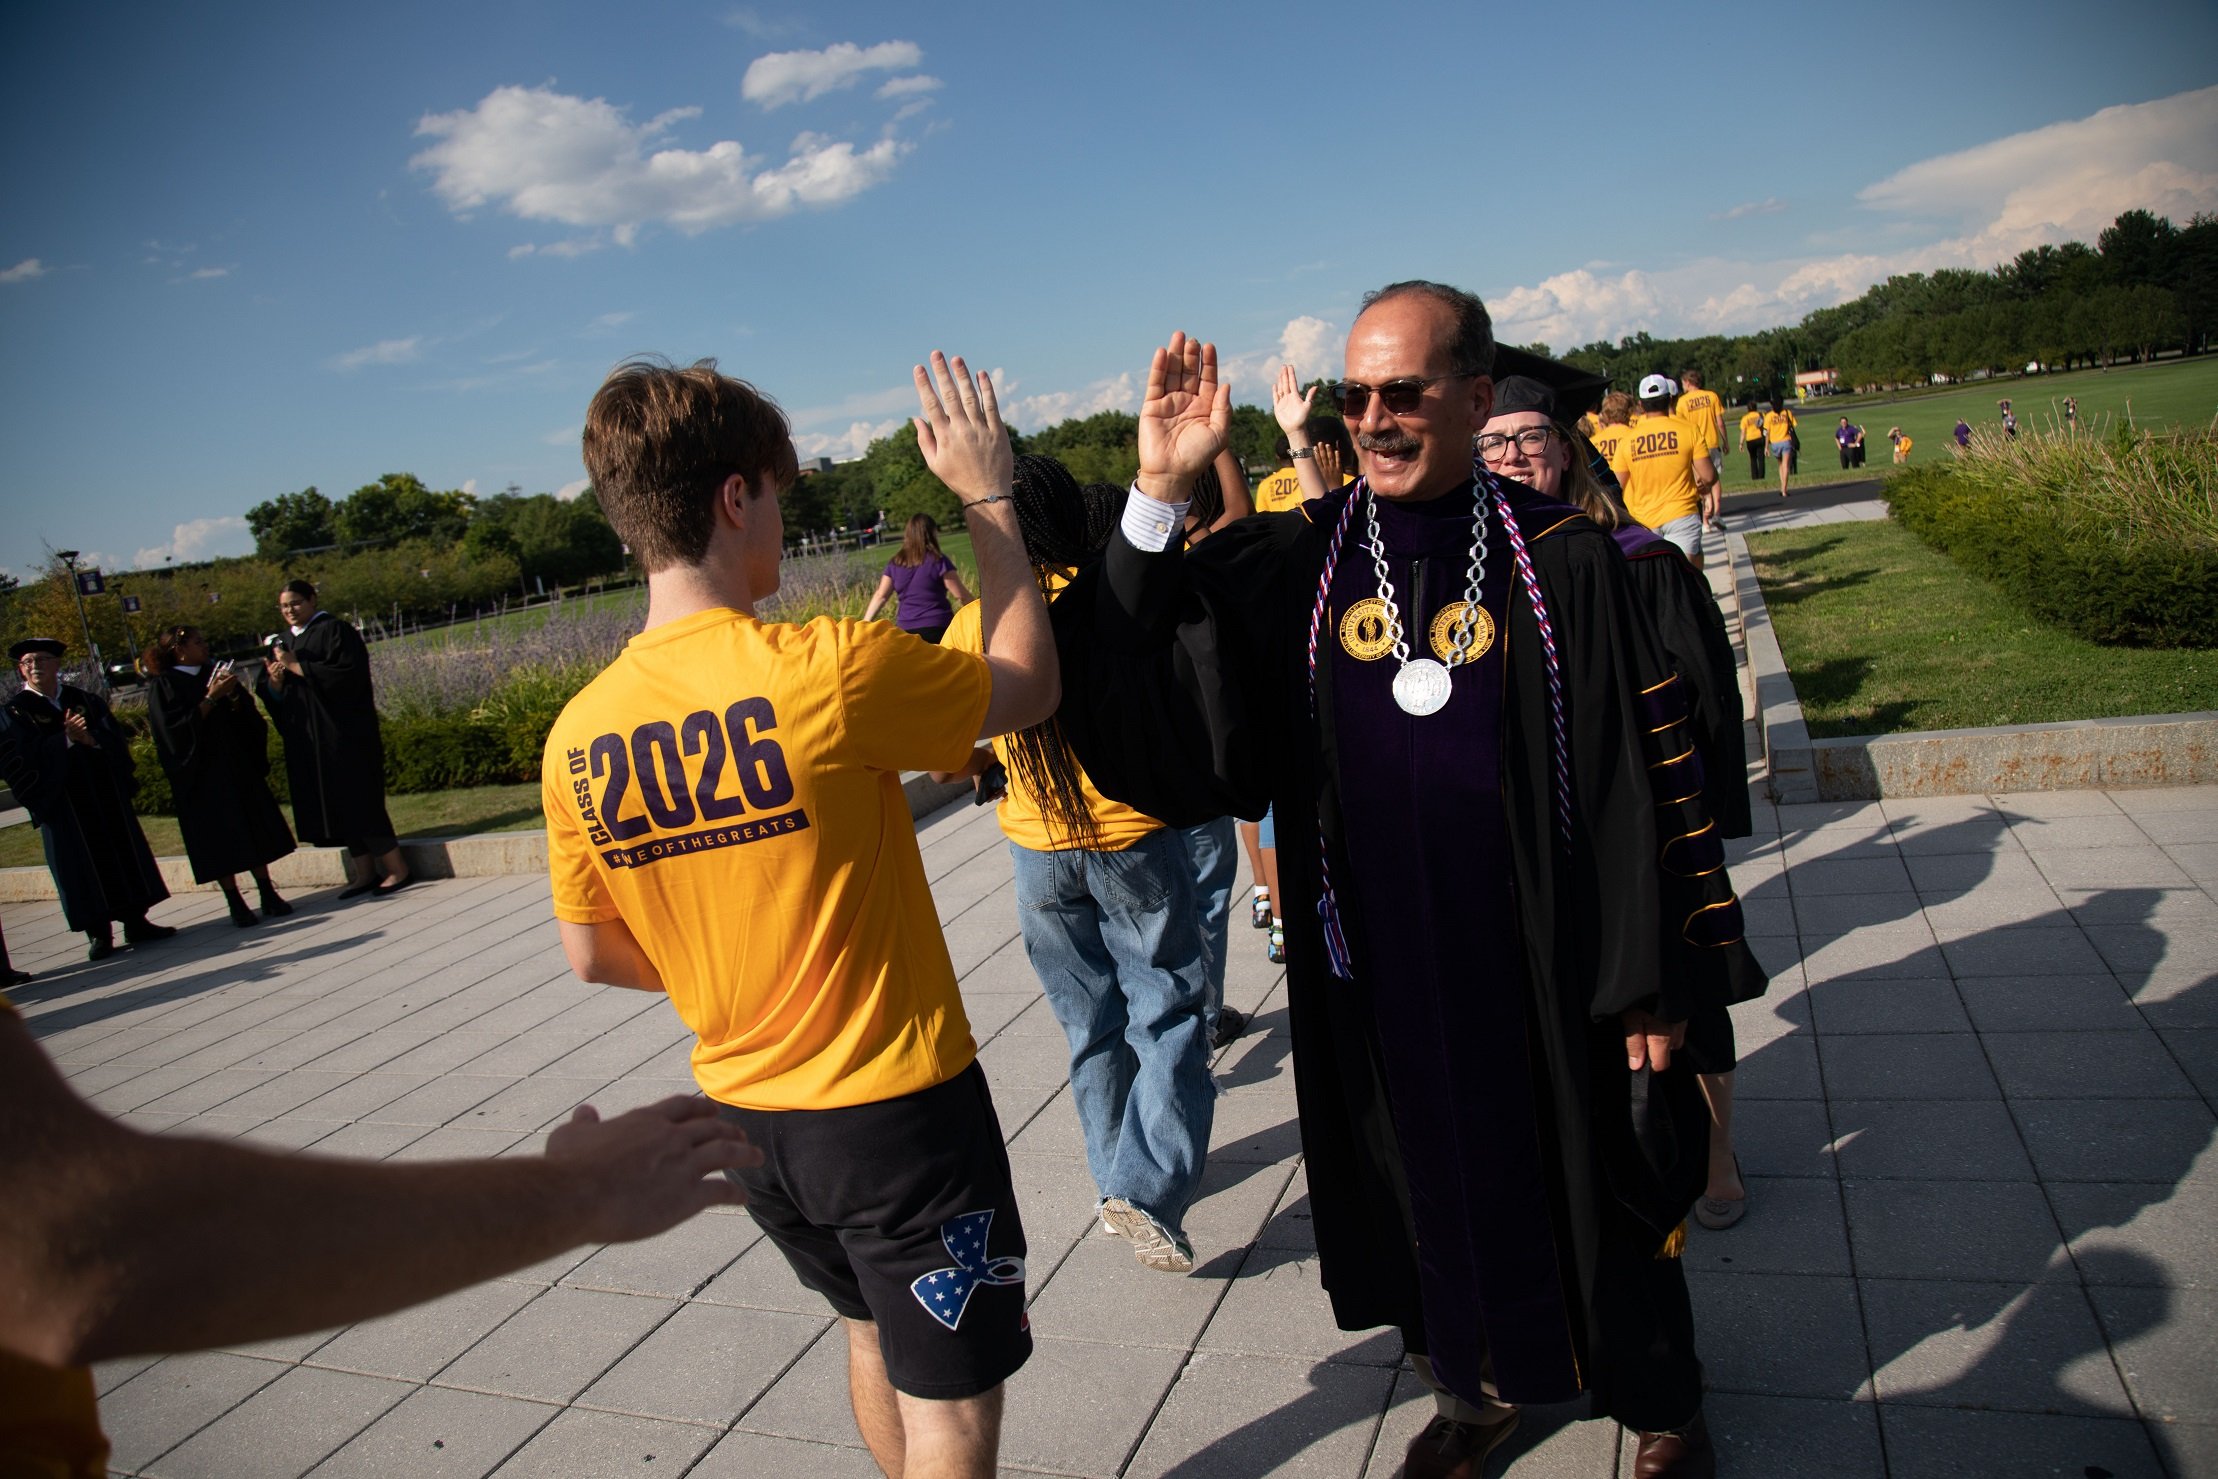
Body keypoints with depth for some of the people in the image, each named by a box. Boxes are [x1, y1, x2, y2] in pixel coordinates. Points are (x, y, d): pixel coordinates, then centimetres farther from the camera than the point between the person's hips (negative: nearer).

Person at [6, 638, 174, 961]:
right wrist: (66, 739, -27)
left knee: (123, 852, 6)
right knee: (82, 863, 0)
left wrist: (91, 739, -21)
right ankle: (98, 932, 6)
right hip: (62, 800, -3)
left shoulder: (86, 701, 8)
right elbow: (27, 755, -13)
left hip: (104, 793, 3)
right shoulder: (17, 711, 0)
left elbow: (116, 738, -1)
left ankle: (135, 922, 15)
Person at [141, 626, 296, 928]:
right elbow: (177, 727, -15)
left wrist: (233, 694, -11)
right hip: (203, 774, -5)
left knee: (255, 829, 4)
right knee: (220, 838, -2)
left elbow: (245, 714, 8)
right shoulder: (163, 685, -3)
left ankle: (268, 893, 9)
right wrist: (211, 698, -19)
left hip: (237, 764, 5)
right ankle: (235, 902, 5)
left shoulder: (215, 673, 11)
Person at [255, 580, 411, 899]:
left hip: (342, 732, -7)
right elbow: (273, 694, 13)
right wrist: (275, 682, -9)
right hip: (308, 739, 7)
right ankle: (368, 871, 12)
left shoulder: (334, 631, -6)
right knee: (334, 803, 7)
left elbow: (346, 673, -18)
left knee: (356, 800, -7)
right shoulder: (283, 642, 15)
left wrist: (295, 666, -17)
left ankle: (398, 870, -2)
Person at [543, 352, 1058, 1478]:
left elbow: (594, 956, 5)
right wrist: (987, 498, 0)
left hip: (745, 1108, 7)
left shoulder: (578, 735, -6)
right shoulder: (824, 670, -24)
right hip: (896, 1101, -6)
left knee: (874, 1334, 29)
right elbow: (1027, 686, -7)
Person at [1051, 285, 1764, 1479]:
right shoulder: (1291, 563, -3)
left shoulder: (1562, 561, -8)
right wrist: (1156, 497, -21)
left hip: (1535, 960, -1)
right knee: (1430, 1187, 18)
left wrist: (1657, 977, -5)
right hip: (1378, 965, 2)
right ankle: (1476, 1383, 46)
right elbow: (1135, 691, -11)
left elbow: (1646, 773, -5)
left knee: (1583, 1181, 16)